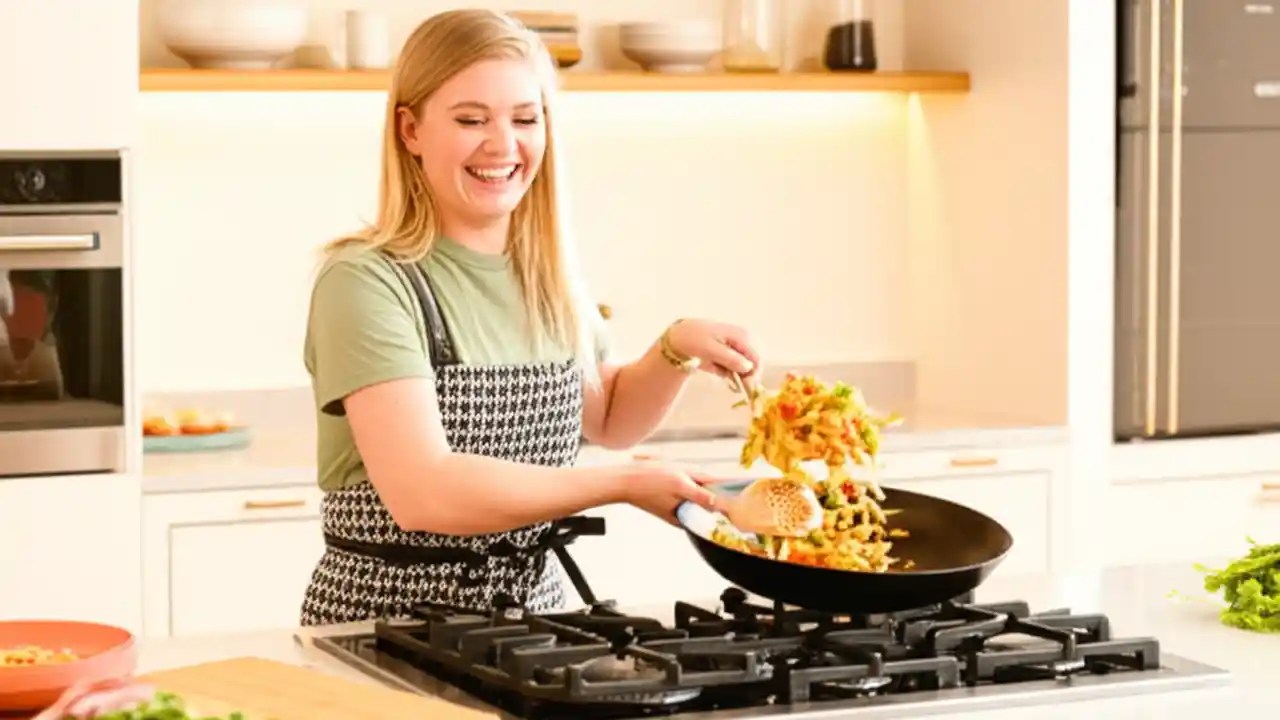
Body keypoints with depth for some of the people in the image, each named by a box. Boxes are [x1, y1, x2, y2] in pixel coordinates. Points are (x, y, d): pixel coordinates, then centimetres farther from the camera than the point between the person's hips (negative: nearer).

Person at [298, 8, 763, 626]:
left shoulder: (546, 273, 8)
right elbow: (423, 493, -22)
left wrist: (678, 350, 6)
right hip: (388, 619, -5)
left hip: (535, 612, 5)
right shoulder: (366, 282, -12)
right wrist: (624, 485, -17)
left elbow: (607, 419, 24)